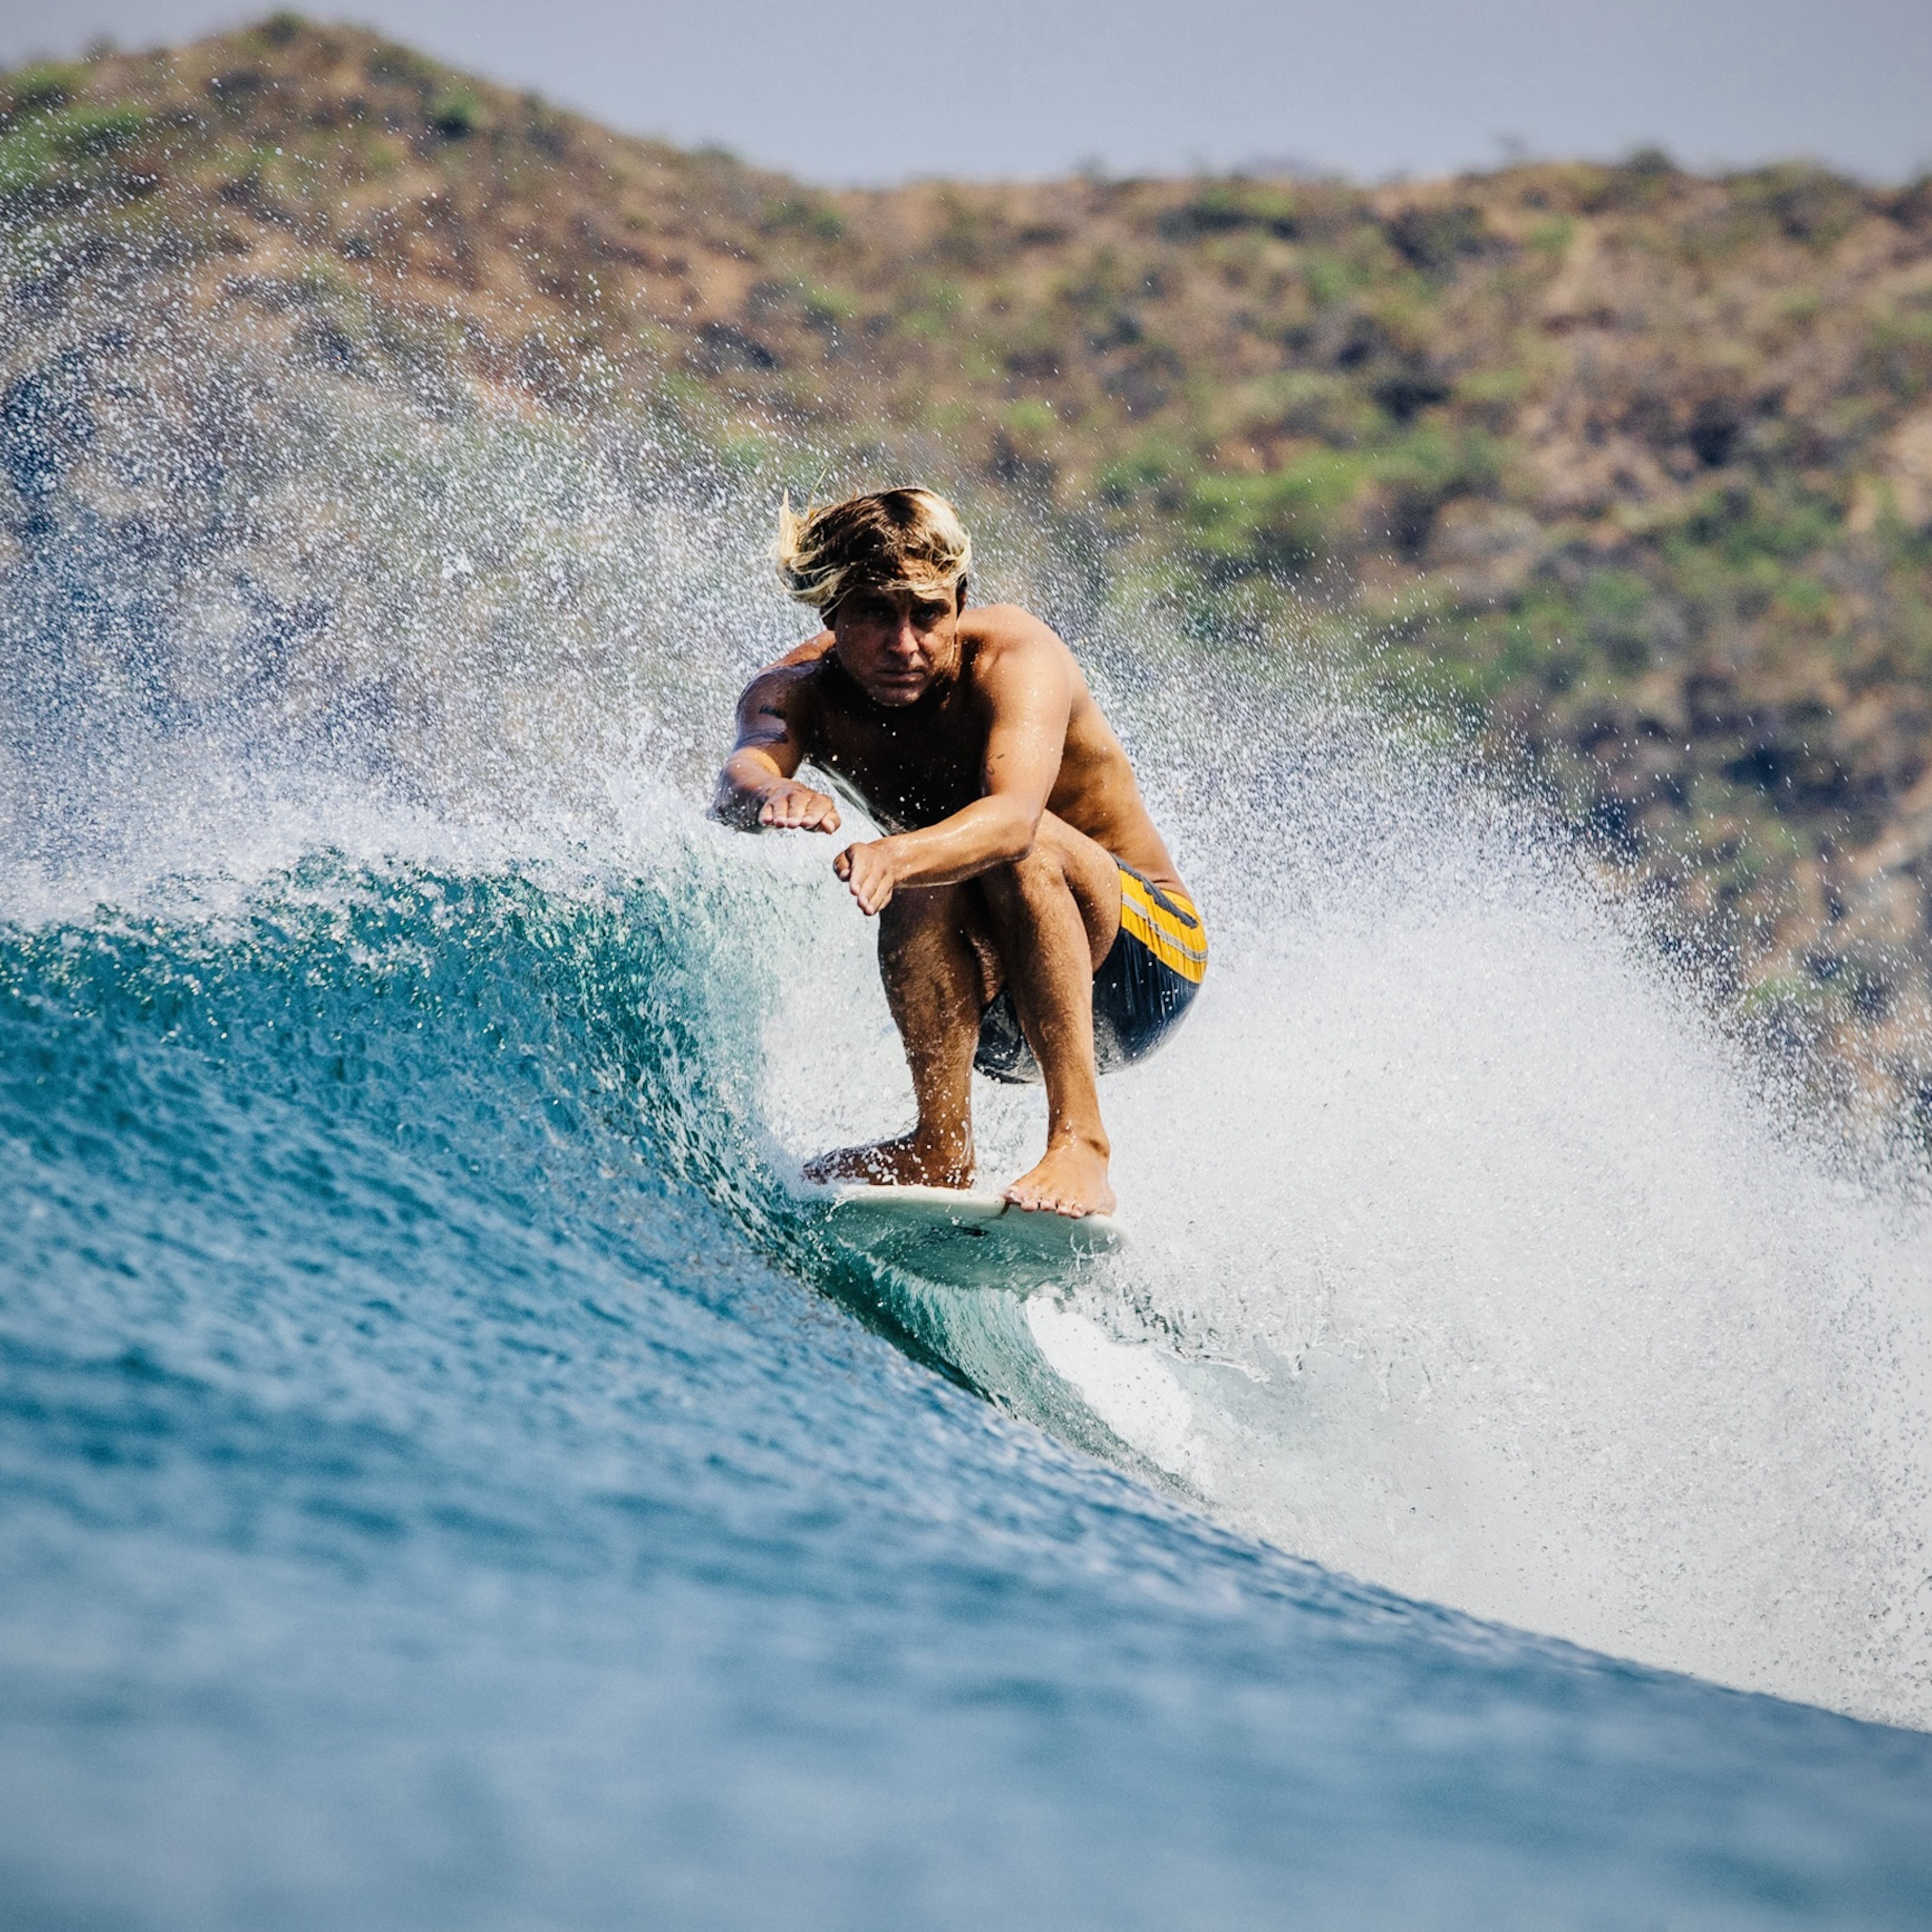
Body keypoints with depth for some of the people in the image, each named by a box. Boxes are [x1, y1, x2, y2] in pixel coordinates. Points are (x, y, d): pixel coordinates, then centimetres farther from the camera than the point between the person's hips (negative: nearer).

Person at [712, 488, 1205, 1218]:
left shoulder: (1014, 656, -24)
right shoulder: (797, 692, -12)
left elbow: (1014, 815, -44)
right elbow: (738, 780, -36)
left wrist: (895, 857, -64)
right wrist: (774, 795, -61)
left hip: (1143, 949, -3)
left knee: (1019, 844, -33)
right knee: (927, 883, -29)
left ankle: (1080, 1139, -37)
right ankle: (942, 1146, -26)